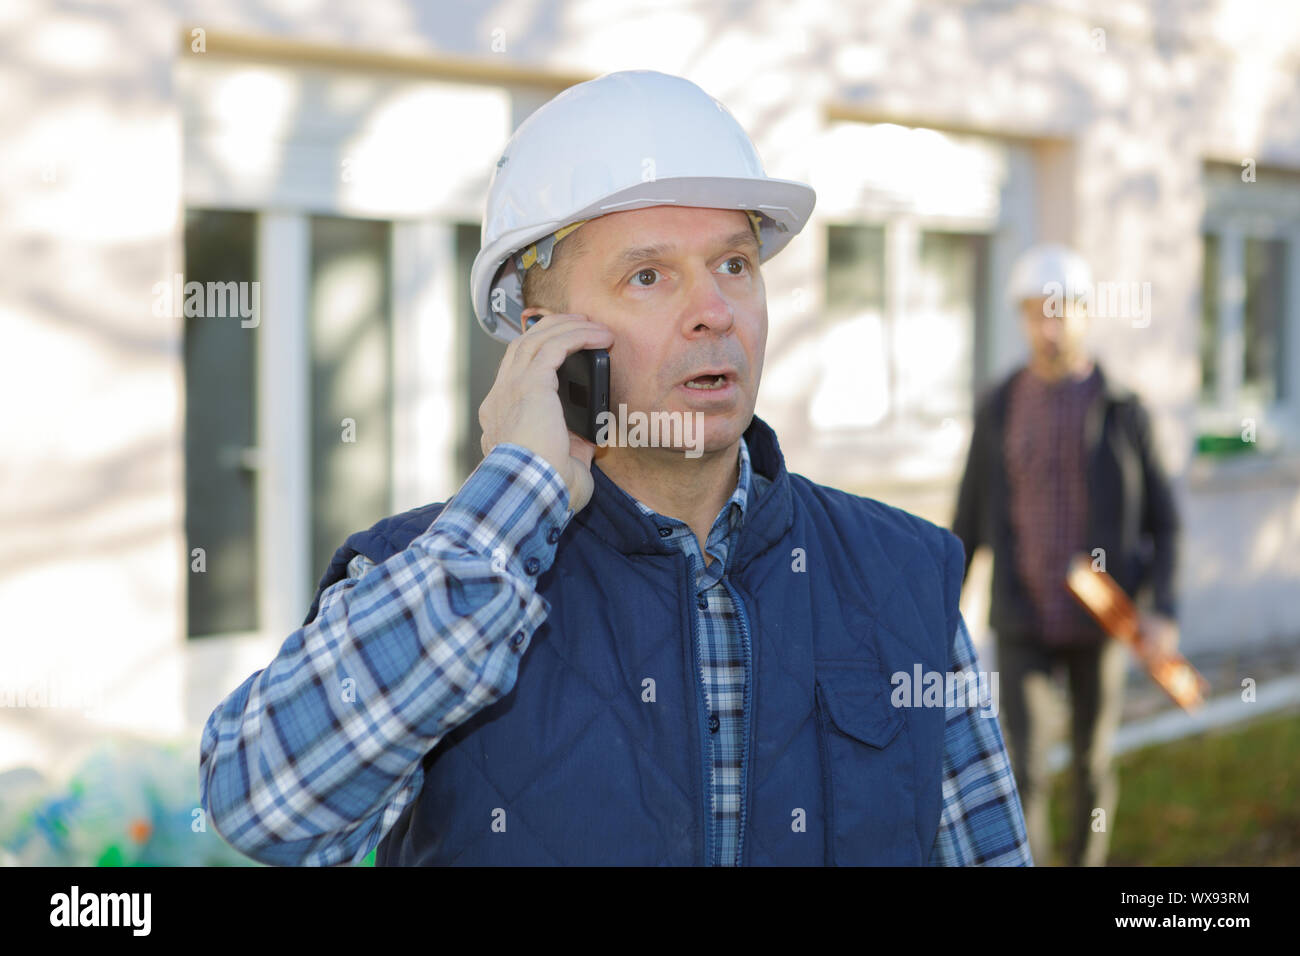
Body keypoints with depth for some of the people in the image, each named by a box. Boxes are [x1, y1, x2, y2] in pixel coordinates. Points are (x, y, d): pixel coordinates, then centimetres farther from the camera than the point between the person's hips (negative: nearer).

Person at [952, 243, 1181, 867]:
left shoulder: (1123, 411, -4)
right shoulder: (998, 408, 0)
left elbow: (1161, 520, 1)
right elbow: (970, 520, 6)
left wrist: (1164, 611, -13)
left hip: (1099, 621, 0)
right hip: (1024, 625, 0)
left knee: (1092, 764, 12)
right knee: (1024, 772, -11)